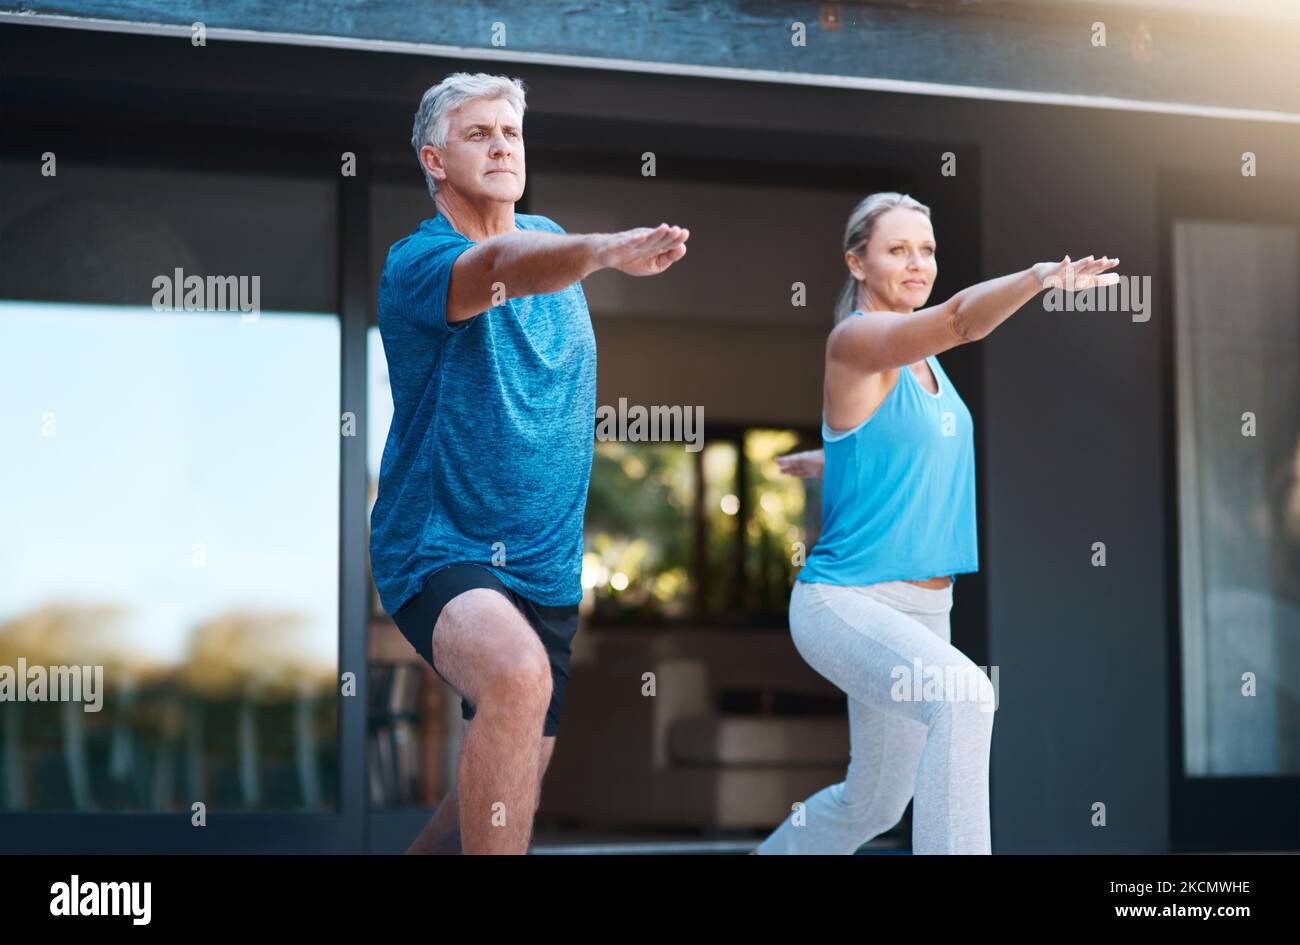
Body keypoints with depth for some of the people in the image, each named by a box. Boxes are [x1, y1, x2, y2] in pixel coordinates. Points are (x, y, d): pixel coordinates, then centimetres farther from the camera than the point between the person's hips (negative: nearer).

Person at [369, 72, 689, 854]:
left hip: (548, 566, 7)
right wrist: (607, 251, -56)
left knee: (511, 793, 11)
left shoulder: (548, 237, 9)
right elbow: (498, 268, -37)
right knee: (518, 675, -38)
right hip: (440, 553, -7)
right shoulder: (416, 264, -14)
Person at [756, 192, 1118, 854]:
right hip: (845, 601, -9)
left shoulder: (924, 360, 11)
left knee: (873, 803, 18)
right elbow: (959, 319, -35)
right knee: (964, 697, -35)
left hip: (922, 609, 9)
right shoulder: (855, 339, -14)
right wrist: (1040, 276, -49)